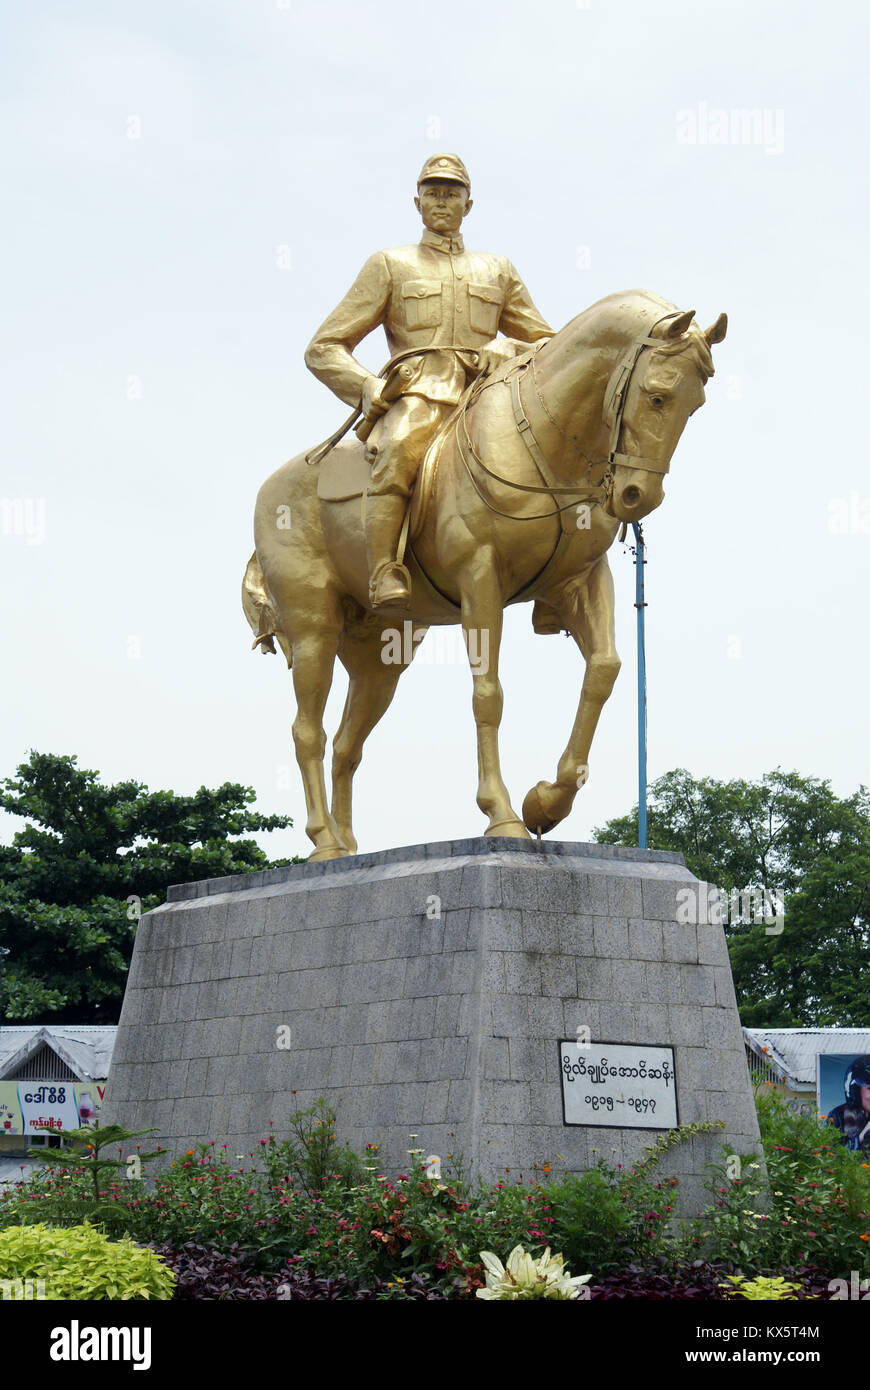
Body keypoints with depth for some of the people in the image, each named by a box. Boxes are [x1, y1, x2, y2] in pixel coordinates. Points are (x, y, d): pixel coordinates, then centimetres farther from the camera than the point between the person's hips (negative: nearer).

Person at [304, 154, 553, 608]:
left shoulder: (498, 271, 28)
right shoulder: (390, 265, 20)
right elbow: (323, 349, 15)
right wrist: (368, 387, -7)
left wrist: (505, 352, 5)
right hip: (416, 397, -3)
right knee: (398, 451, -39)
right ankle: (384, 578, -43)